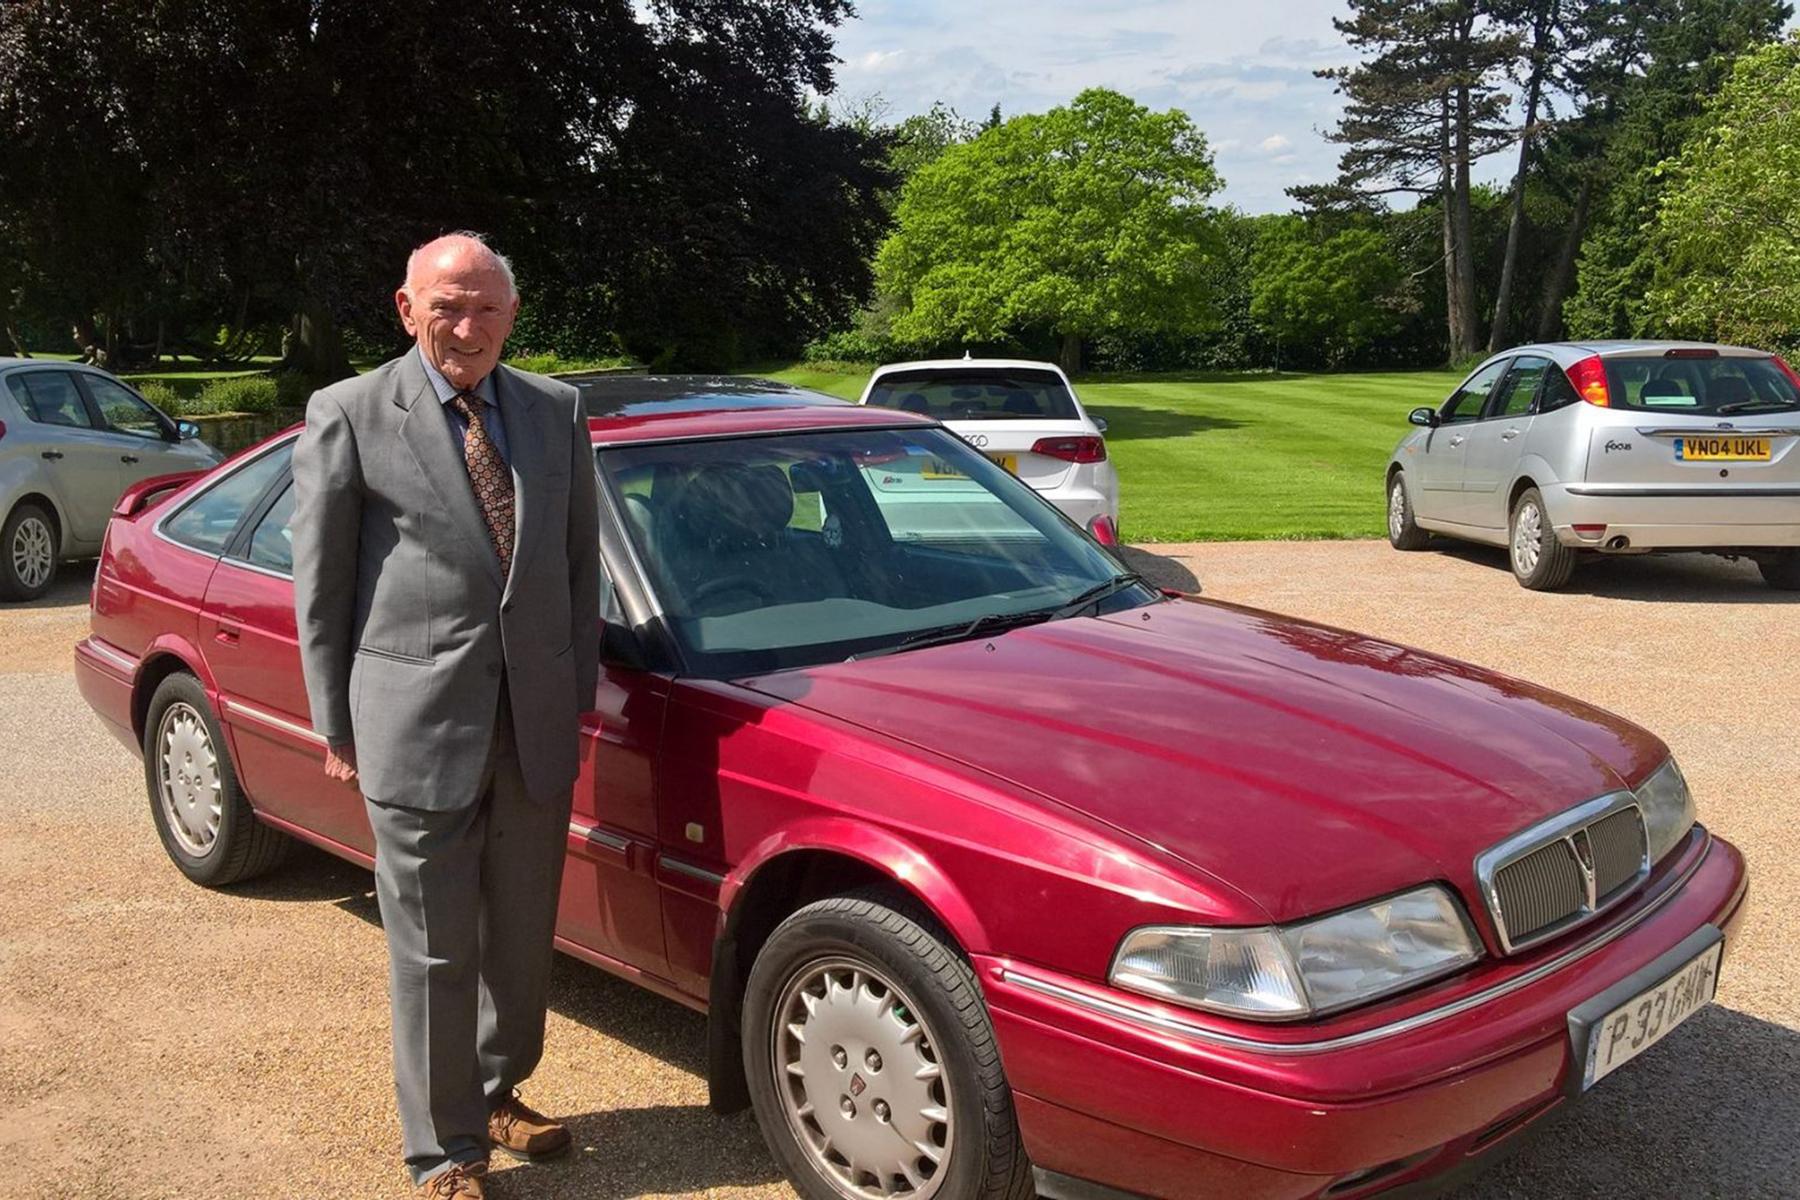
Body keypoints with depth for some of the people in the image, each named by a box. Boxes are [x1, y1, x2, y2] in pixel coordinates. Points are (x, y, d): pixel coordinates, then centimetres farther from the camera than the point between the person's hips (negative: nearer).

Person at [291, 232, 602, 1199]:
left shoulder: (556, 413, 7)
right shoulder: (349, 415, -4)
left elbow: (581, 563, 11)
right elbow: (320, 584, -1)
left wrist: (579, 692, 7)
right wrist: (336, 724, -1)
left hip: (538, 722, 4)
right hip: (416, 723, -4)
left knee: (523, 937, 17)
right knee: (433, 952, 5)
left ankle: (498, 1094, 39)